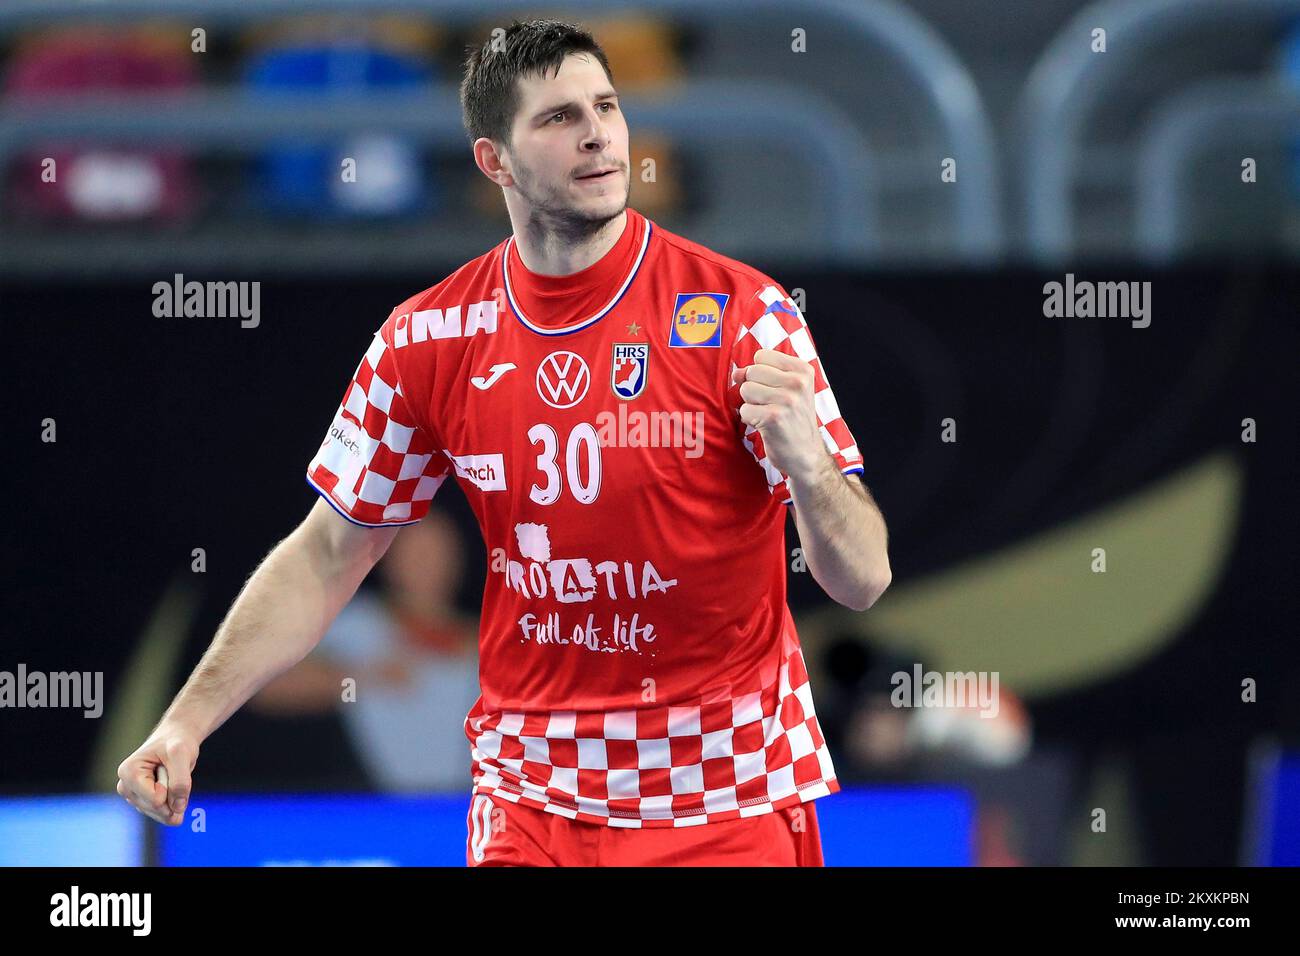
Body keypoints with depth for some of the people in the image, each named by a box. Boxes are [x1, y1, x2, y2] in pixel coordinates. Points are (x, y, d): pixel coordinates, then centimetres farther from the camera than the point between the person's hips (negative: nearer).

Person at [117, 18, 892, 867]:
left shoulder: (741, 312, -11)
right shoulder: (430, 338, -3)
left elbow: (863, 580, -13)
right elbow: (327, 556, 7)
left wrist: (805, 465, -35)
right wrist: (189, 721, -2)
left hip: (729, 799, -2)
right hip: (529, 797, 2)